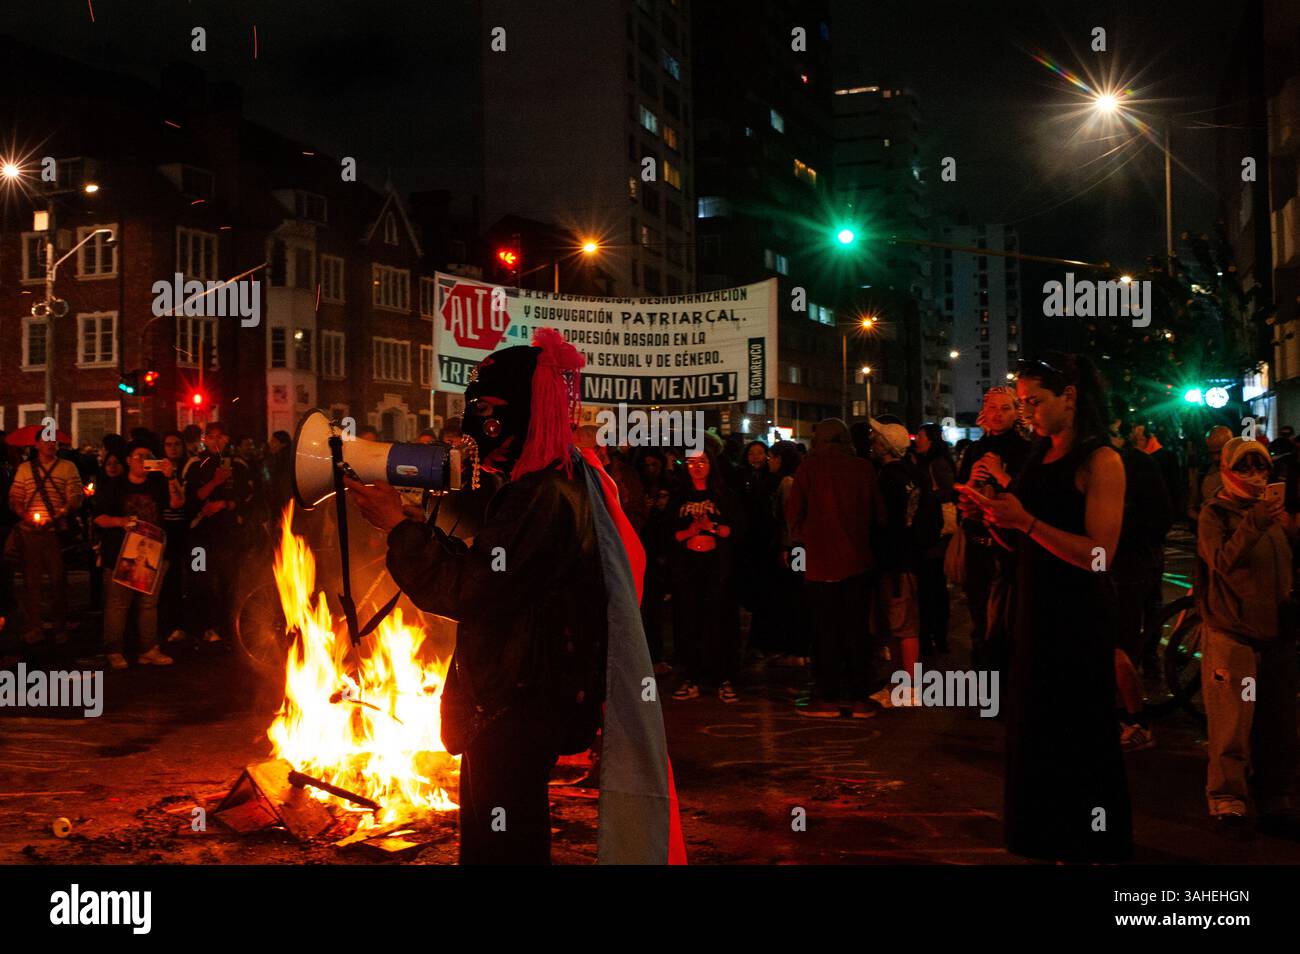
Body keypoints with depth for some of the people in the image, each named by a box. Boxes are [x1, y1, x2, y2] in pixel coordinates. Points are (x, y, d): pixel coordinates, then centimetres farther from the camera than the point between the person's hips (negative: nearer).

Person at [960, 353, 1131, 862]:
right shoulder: (1038, 458, 10)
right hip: (1033, 610, 7)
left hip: (1077, 620, -7)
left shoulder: (1100, 461, -12)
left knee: (1078, 741, 3)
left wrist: (1026, 520, -24)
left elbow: (1100, 554, -20)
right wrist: (995, 514, -6)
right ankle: (1047, 841, 28)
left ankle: (1090, 847, 18)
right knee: (1036, 734, 15)